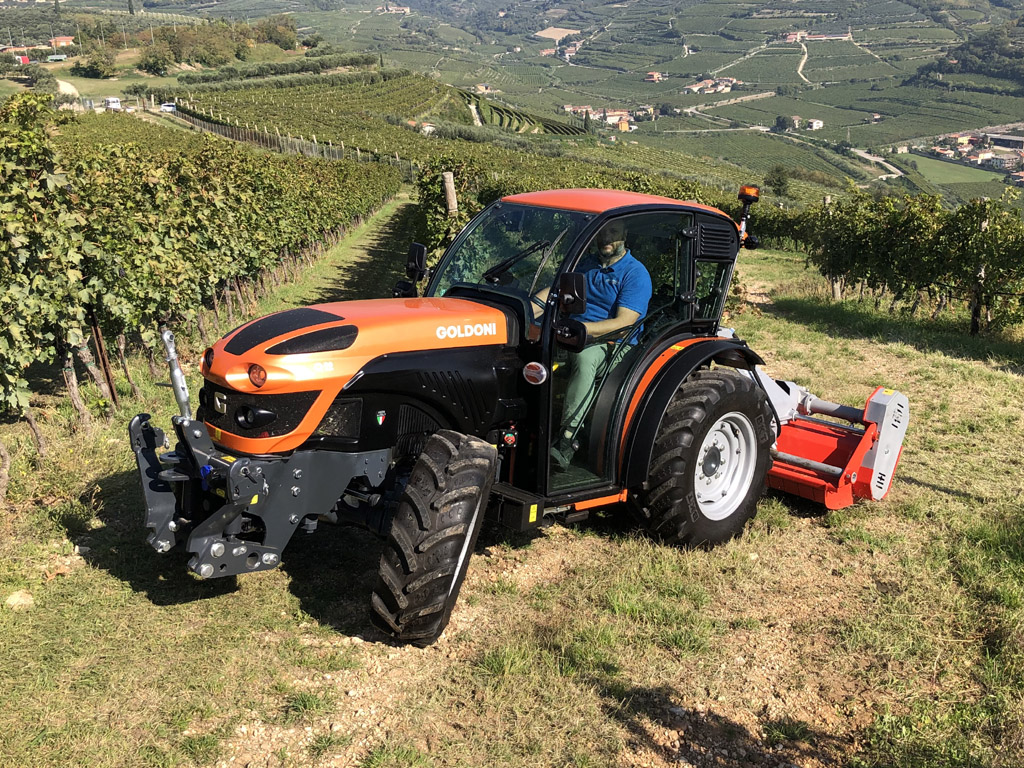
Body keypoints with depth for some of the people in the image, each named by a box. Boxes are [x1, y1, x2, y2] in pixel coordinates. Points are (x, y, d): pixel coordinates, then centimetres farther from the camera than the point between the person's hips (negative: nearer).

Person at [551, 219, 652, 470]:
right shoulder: (586, 264, 20)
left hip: (613, 344, -5)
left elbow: (623, 323, -14)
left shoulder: (636, 273, -2)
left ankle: (566, 440, -42)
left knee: (585, 358, -40)